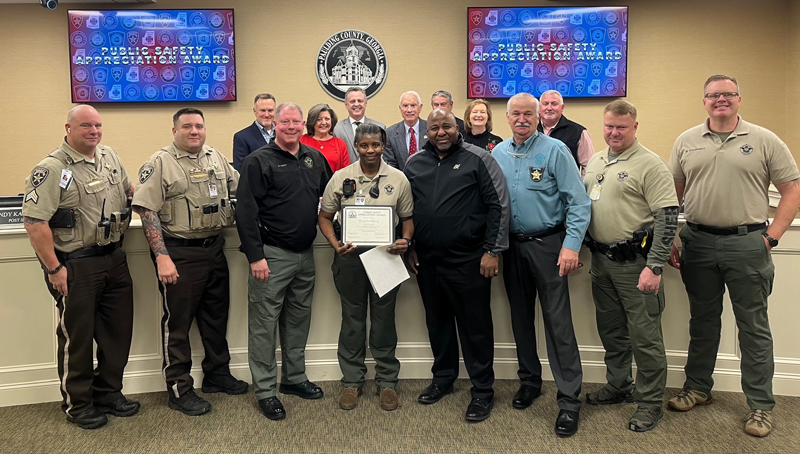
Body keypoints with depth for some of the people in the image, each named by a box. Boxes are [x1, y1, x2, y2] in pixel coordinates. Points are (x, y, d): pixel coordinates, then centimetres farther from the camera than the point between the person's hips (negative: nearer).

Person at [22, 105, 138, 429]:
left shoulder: (110, 156, 8)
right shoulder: (52, 168, -14)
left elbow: (128, 191, 24)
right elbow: (34, 222, -19)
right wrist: (54, 268, -18)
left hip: (114, 258, 7)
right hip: (75, 265, -7)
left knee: (118, 329, 13)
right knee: (77, 334, 7)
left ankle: (108, 393, 31)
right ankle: (77, 405, 23)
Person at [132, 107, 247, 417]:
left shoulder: (216, 157, 9)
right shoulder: (160, 163, -9)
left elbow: (239, 189, 19)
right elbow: (147, 211, -15)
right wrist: (161, 256, -21)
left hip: (214, 249, 7)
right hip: (179, 254, -6)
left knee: (216, 315, 17)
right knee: (177, 321, 4)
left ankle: (217, 374, 33)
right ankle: (179, 389, 16)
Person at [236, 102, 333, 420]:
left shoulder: (315, 158, 10)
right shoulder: (259, 161, -7)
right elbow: (246, 212, -12)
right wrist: (255, 256, -17)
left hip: (306, 254, 6)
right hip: (272, 255, -6)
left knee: (299, 319, 16)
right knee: (264, 323, 1)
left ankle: (295, 378, 31)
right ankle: (265, 390, 12)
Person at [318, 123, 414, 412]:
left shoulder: (398, 179, 3)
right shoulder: (340, 178, 3)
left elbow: (407, 218, 7)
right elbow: (325, 216, 6)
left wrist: (405, 241, -12)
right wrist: (335, 244, -9)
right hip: (350, 256, 0)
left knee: (384, 319, 7)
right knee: (352, 318, 9)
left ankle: (387, 381, 21)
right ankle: (352, 381, 23)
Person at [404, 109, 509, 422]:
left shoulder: (477, 159, -5)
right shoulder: (414, 165, 9)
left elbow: (499, 205, -8)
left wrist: (493, 251, -11)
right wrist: (409, 248, 11)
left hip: (468, 260, -5)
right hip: (427, 261, 5)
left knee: (476, 326, 3)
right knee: (437, 322, 17)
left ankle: (483, 391, 17)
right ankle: (443, 378, 35)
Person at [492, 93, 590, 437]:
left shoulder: (555, 150, -7)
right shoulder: (498, 154, 7)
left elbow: (578, 201, -11)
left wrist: (571, 245, -19)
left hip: (547, 245, -5)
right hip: (511, 245, 5)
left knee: (558, 321, -5)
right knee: (520, 317, 14)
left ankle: (569, 400, 4)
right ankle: (529, 381, 32)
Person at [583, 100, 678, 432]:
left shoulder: (650, 165, -11)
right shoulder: (594, 162, 11)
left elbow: (667, 217, -16)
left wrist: (654, 267, -20)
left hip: (634, 262, -7)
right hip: (601, 259, 7)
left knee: (644, 335, 2)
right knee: (611, 329, 18)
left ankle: (650, 402, 17)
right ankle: (618, 387, 35)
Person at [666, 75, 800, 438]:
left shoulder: (764, 141, 0)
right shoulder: (686, 142, 6)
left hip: (747, 244, -2)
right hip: (698, 243, 2)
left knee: (754, 326, 6)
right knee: (702, 321, 15)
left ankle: (761, 405, 18)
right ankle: (697, 388, 30)